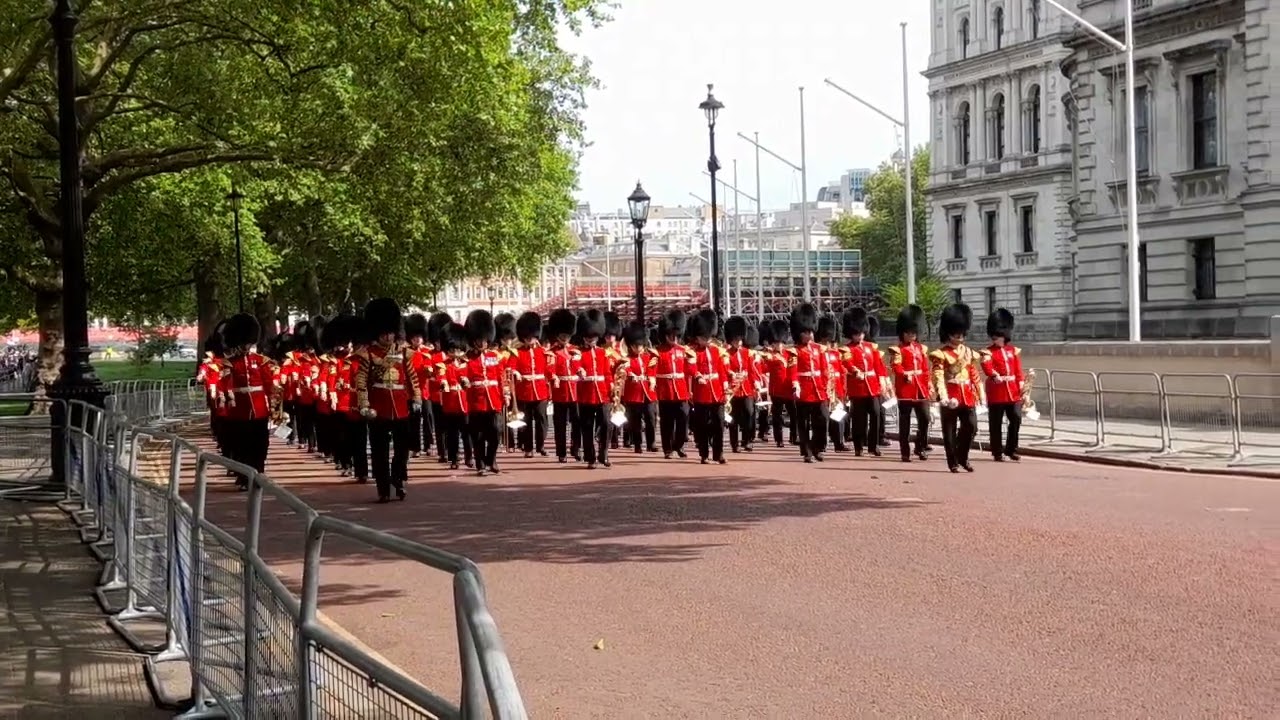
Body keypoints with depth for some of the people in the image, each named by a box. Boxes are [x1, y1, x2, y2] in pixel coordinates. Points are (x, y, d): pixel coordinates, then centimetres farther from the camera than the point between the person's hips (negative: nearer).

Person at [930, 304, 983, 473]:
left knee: (971, 426, -2)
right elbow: (938, 376, -15)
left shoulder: (968, 352, 13)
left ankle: (962, 456, 15)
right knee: (950, 430, 3)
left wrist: (980, 394, 12)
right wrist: (942, 395, -28)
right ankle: (953, 462, 11)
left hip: (967, 395, 5)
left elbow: (974, 374, 16)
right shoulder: (941, 354, -5)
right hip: (950, 396, -5)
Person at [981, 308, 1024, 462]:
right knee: (996, 423, 1)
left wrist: (1022, 386, 1)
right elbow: (987, 367, -21)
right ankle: (998, 452, 9)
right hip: (996, 392, -4)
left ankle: (1011, 449, 11)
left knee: (1016, 419, -1)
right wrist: (994, 374, -40)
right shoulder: (988, 352, -2)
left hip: (1013, 391, 4)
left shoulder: (1013, 351, 12)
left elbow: (1018, 370, 11)